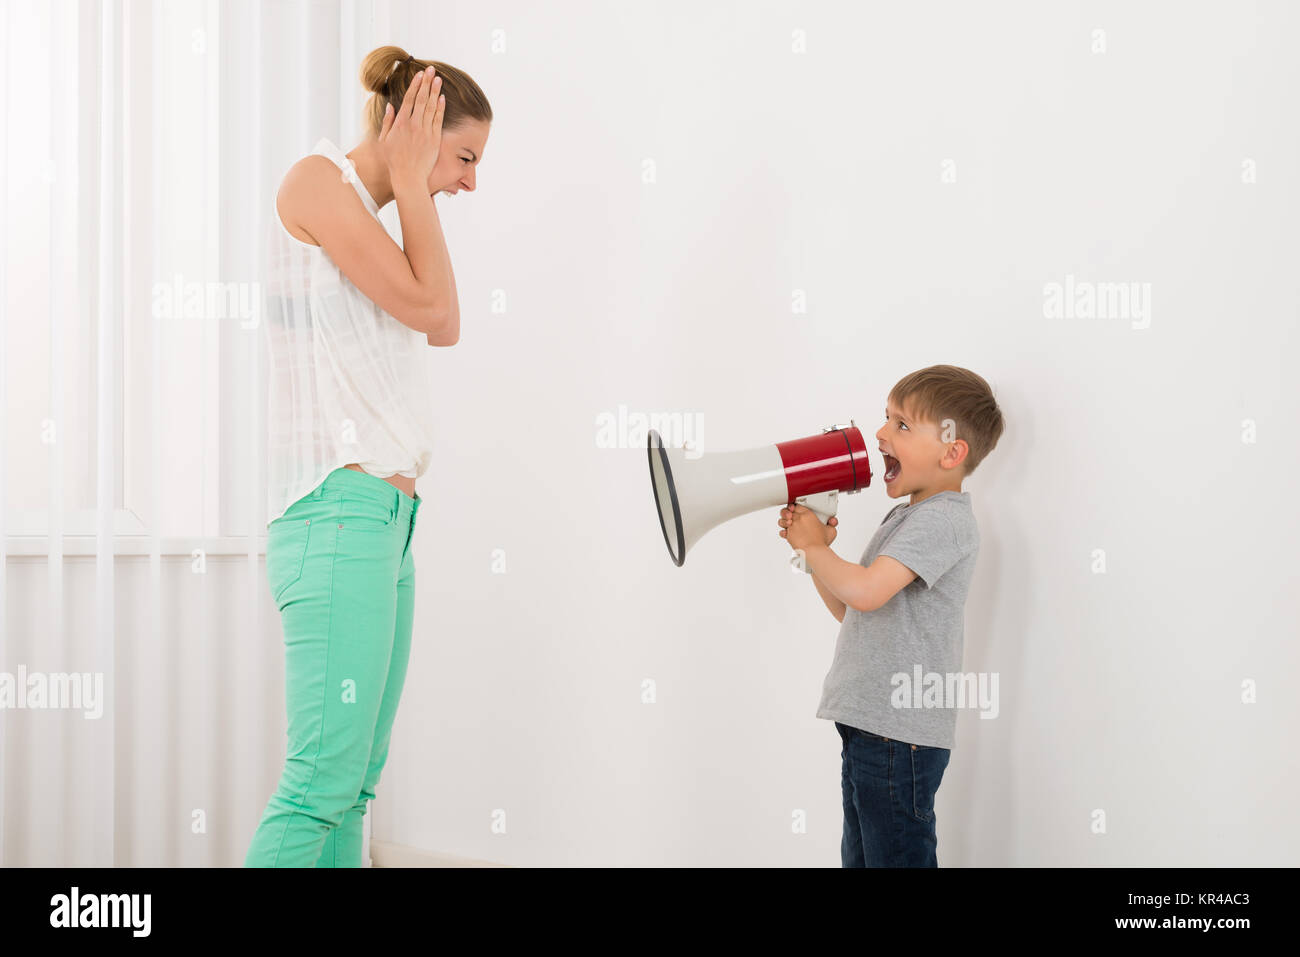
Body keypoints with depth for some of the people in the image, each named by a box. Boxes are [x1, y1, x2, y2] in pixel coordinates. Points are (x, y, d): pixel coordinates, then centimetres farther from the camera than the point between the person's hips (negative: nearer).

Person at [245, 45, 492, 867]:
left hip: (386, 522, 10)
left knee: (355, 782, 6)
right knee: (323, 780, -15)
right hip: (337, 513, -10)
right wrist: (412, 183, 2)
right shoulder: (316, 181, -3)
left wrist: (416, 190, 16)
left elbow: (445, 330, 16)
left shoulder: (363, 225, 23)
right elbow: (429, 307, -9)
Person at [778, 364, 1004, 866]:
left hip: (900, 733, -10)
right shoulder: (904, 516, 17)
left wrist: (815, 548, -10)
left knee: (897, 857, -2)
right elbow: (849, 610, 21)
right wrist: (813, 545, 8)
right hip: (868, 728, 10)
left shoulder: (943, 519, -15)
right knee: (860, 857, 18)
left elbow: (864, 592, -28)